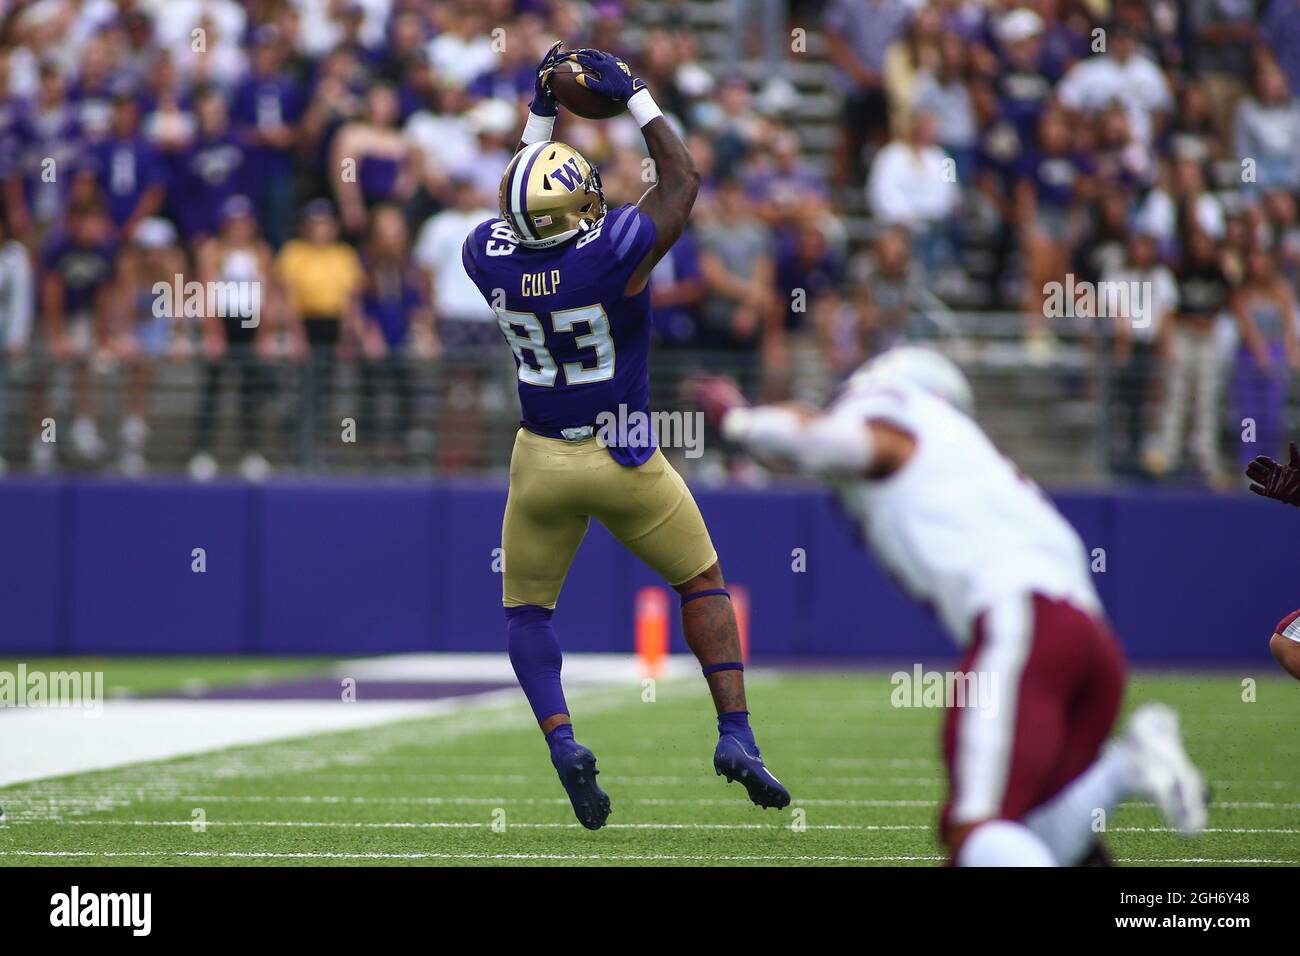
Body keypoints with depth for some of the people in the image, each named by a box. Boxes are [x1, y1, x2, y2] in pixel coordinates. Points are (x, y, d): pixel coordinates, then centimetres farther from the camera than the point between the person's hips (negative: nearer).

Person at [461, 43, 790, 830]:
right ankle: (736, 734, 5)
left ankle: (562, 741, -7)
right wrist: (635, 96, 2)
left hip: (542, 462, 2)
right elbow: (683, 180, -4)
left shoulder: (489, 258, -12)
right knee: (703, 582, 17)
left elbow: (520, 211, 13)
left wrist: (541, 117, 18)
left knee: (527, 609, 17)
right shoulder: (615, 253, -22)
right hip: (624, 461, -2)